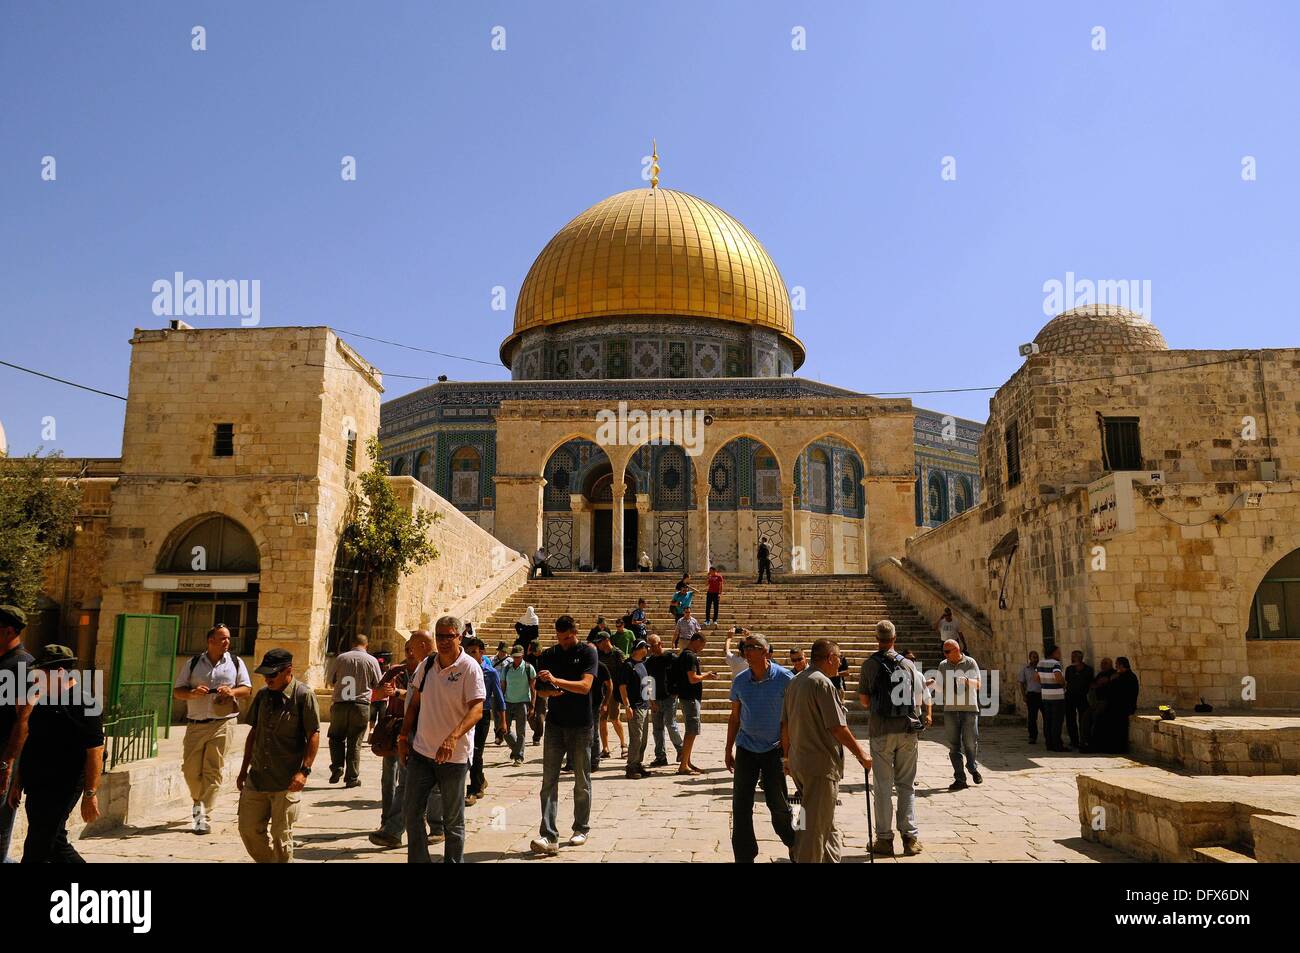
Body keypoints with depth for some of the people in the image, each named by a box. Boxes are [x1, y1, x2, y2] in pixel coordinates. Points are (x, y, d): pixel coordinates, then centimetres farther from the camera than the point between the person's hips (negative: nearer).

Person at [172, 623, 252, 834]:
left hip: (223, 723, -1)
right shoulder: (193, 664, 8)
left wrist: (233, 692, -12)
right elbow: (176, 691, 8)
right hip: (195, 723, 1)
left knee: (213, 770, -5)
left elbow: (248, 688, 9)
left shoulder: (235, 662, 8)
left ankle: (203, 815, 1)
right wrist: (192, 693, -13)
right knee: (190, 769, 4)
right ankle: (198, 801, 32)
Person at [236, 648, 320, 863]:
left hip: (287, 781, -6)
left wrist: (304, 770, -18)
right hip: (257, 777, 6)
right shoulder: (263, 695, 7)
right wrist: (244, 769, 16)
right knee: (248, 829, 11)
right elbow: (253, 732, 16)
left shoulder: (304, 695, -10)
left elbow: (314, 735, -11)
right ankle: (268, 861, 32)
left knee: (281, 836, 2)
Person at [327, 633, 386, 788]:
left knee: (336, 737, 20)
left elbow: (331, 680, 11)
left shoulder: (341, 658, 1)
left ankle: (337, 767, 4)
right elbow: (379, 685, 7)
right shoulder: (371, 660, -2)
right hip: (361, 705, -1)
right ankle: (352, 778, 9)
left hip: (340, 705, 1)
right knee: (354, 742, 7)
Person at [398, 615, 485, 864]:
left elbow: (476, 710, -22)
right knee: (411, 812, 10)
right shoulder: (427, 664, 4)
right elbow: (414, 703, 14)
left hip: (454, 755, -5)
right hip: (421, 751, 5)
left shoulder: (470, 667, -14)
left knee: (453, 820, 7)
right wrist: (403, 736, 10)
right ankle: (417, 860, 26)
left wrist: (453, 737, -35)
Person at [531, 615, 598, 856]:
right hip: (555, 724, 3)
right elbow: (540, 688, 11)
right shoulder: (549, 654, 6)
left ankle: (581, 829, 23)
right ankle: (549, 837, -6)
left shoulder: (587, 652, -6)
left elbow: (585, 686, -19)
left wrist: (556, 680, -31)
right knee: (549, 780, -5)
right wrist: (549, 691, -12)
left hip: (581, 726, -3)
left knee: (582, 781, 8)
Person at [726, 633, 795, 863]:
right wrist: (729, 750, 11)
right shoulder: (740, 681, 2)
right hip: (745, 749, 3)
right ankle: (744, 856, 15)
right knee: (741, 807, 2)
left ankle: (795, 845, 31)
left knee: (778, 804, 5)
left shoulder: (784, 678, -10)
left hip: (774, 749, -3)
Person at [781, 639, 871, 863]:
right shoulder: (822, 683, -17)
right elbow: (837, 727, -18)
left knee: (827, 824, 21)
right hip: (821, 765, -9)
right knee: (815, 826, 0)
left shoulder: (794, 682, 11)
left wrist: (787, 756, 21)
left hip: (797, 762, 9)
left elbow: (785, 725, 14)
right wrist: (860, 753, -7)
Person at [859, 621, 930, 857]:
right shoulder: (909, 664, 5)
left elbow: (864, 700, -1)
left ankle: (884, 839, 7)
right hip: (908, 731, 3)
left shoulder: (870, 664, -5)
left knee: (884, 787, 4)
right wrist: (927, 716, 27)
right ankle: (911, 838, 10)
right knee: (907, 785, 11)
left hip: (881, 731, -3)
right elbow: (922, 697, 9)